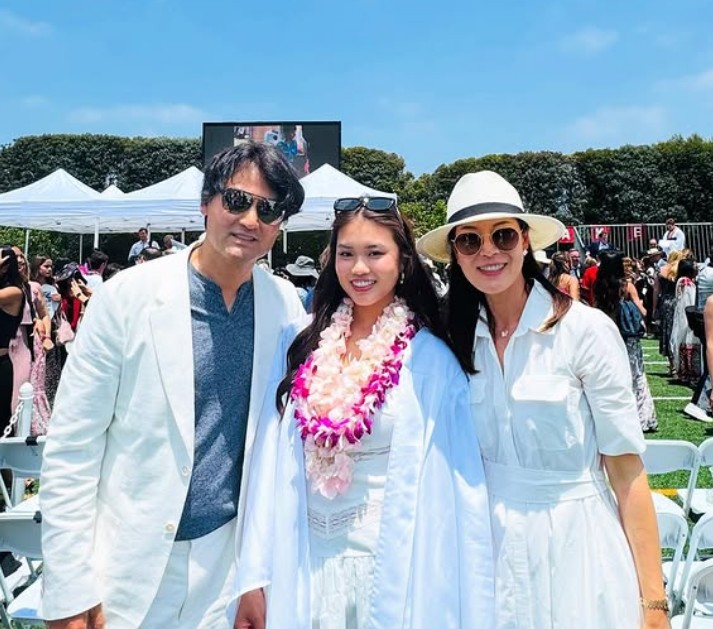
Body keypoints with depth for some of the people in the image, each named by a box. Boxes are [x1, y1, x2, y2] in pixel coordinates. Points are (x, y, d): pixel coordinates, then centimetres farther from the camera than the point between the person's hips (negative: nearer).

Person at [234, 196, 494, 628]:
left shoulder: (431, 359, -10)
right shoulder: (303, 345, -1)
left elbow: (459, 492, -8)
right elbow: (271, 464, -1)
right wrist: (254, 577, -2)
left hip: (392, 566, -2)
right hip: (304, 563, 3)